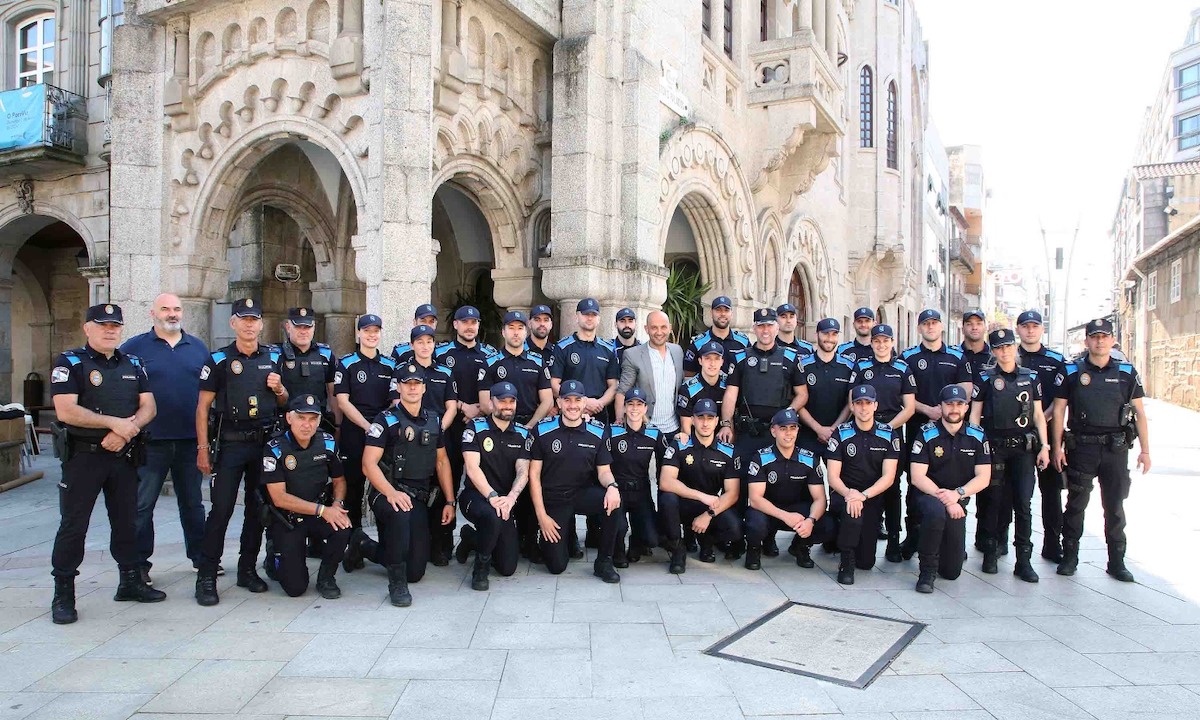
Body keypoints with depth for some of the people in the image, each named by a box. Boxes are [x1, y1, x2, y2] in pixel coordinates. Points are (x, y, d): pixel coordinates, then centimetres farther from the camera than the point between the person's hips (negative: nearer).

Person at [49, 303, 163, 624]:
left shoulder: (133, 364, 11)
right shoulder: (70, 363, -4)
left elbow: (148, 407, 4)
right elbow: (65, 411, -16)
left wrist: (126, 430, -14)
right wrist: (114, 423, -19)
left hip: (125, 456, 5)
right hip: (83, 456, -4)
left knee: (127, 522, 12)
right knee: (73, 525, 0)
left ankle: (130, 581, 24)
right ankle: (63, 594, 11)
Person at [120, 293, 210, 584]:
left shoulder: (198, 347, 10)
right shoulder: (134, 347, 1)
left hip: (190, 440, 3)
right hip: (150, 440, -3)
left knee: (192, 502, 13)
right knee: (142, 504, 3)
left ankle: (200, 555, 24)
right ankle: (138, 563, 14)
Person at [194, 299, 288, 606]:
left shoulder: (274, 358, 9)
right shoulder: (219, 360, -1)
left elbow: (284, 402, 18)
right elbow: (203, 406, -2)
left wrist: (279, 389, -6)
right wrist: (203, 448, -7)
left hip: (265, 442, 3)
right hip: (230, 443, -3)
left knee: (258, 508, 9)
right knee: (221, 509, -5)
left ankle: (247, 569, 20)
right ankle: (207, 576, 3)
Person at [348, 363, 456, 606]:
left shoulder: (434, 420, 10)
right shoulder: (386, 420, -6)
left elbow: (442, 462, 15)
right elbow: (369, 464, -13)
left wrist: (450, 501, 8)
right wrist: (391, 493, -29)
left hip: (421, 499, 5)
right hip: (387, 493, -5)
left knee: (416, 572, 3)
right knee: (400, 512, -42)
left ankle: (364, 545, 29)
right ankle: (396, 582, -22)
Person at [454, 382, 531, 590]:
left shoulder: (522, 434, 4)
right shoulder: (476, 428, -5)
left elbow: (523, 473, -6)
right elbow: (472, 468, -15)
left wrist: (510, 498, -26)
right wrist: (493, 496, -29)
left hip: (507, 501, 4)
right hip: (476, 495, -4)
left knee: (508, 568, -3)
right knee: (494, 517, -40)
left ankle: (472, 537, 26)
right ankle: (481, 568, -12)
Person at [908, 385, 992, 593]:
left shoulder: (977, 436, -1)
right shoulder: (927, 434, -9)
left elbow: (983, 478, -5)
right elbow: (917, 477, -13)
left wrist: (957, 494, -21)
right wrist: (943, 498, -24)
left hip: (958, 503, 3)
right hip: (929, 494, -3)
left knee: (952, 571, 1)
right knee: (936, 511, -41)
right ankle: (927, 571, -21)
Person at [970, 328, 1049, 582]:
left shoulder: (1030, 377, 10)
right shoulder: (985, 377, 3)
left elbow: (1038, 415, 12)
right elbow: (974, 414, 2)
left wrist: (1044, 446, 4)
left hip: (1024, 448, 2)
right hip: (994, 447, -2)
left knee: (1023, 503, -3)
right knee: (994, 501, 3)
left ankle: (1023, 560, 3)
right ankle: (990, 553, 16)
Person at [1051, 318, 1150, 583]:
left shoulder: (1127, 373, 6)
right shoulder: (1072, 372, 1)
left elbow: (1139, 413, 7)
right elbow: (1059, 410, 1)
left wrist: (1144, 449, 2)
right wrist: (1057, 447, -4)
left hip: (1116, 449, 2)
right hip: (1081, 448, -1)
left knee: (1115, 507, 9)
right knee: (1076, 504, 4)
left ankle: (1117, 561, 19)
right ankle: (1069, 557, 14)